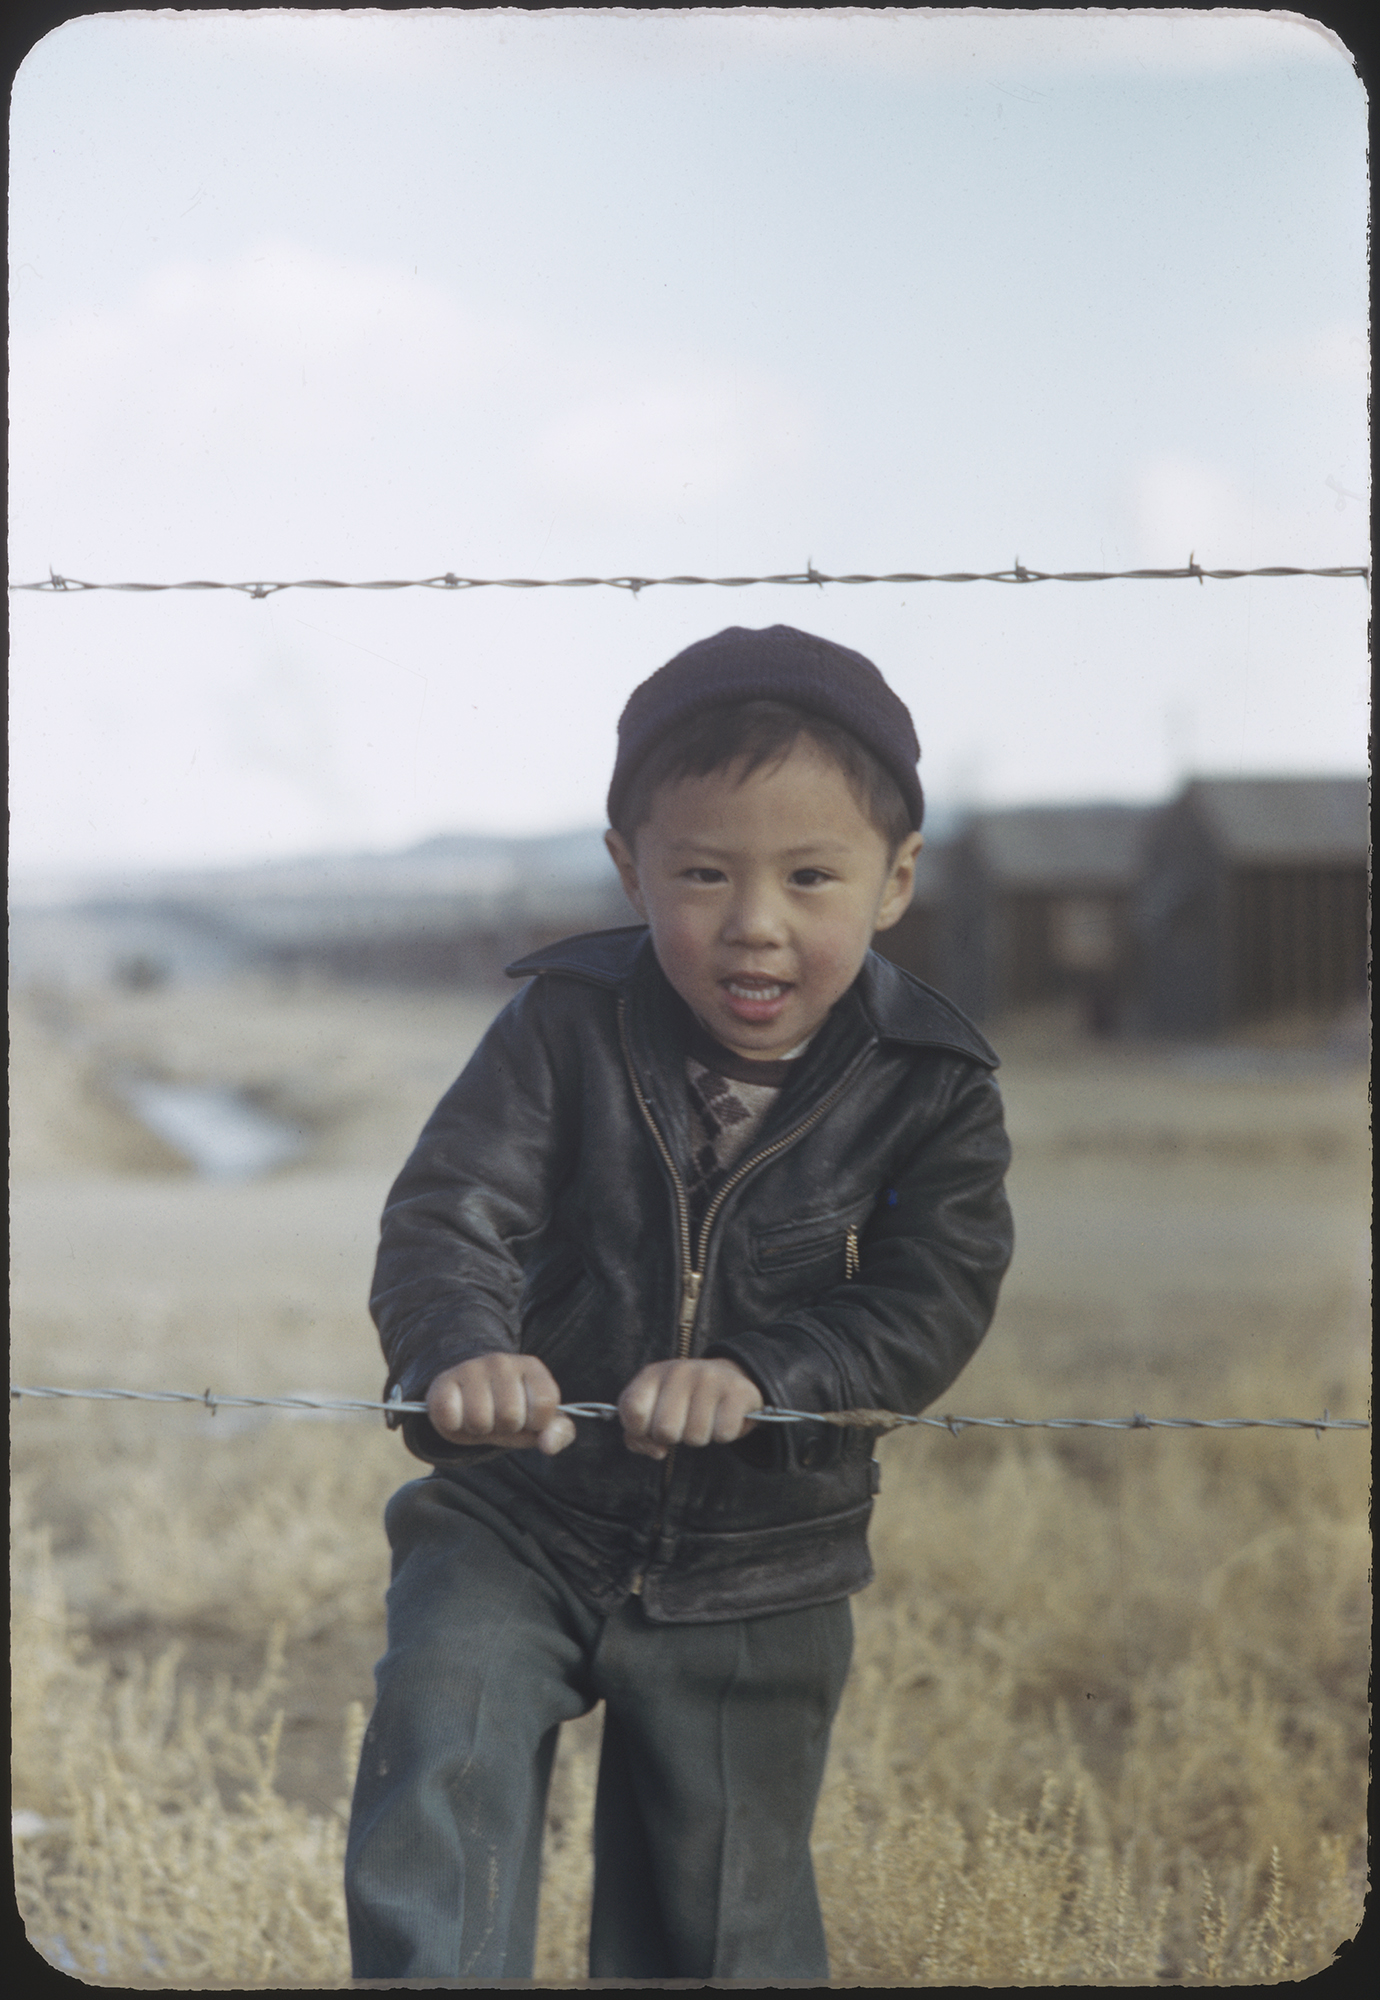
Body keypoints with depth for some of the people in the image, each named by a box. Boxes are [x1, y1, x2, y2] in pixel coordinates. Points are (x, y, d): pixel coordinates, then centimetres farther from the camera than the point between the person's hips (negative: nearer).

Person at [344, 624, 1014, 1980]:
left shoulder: (931, 1092, -9)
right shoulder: (567, 1028, -11)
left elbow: (931, 1304, -17)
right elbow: (450, 1209, -20)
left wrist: (759, 1377, -35)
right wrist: (459, 1352, -43)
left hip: (758, 1575, 1)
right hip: (520, 1516, 0)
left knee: (721, 1919, 12)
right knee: (442, 1752, -24)